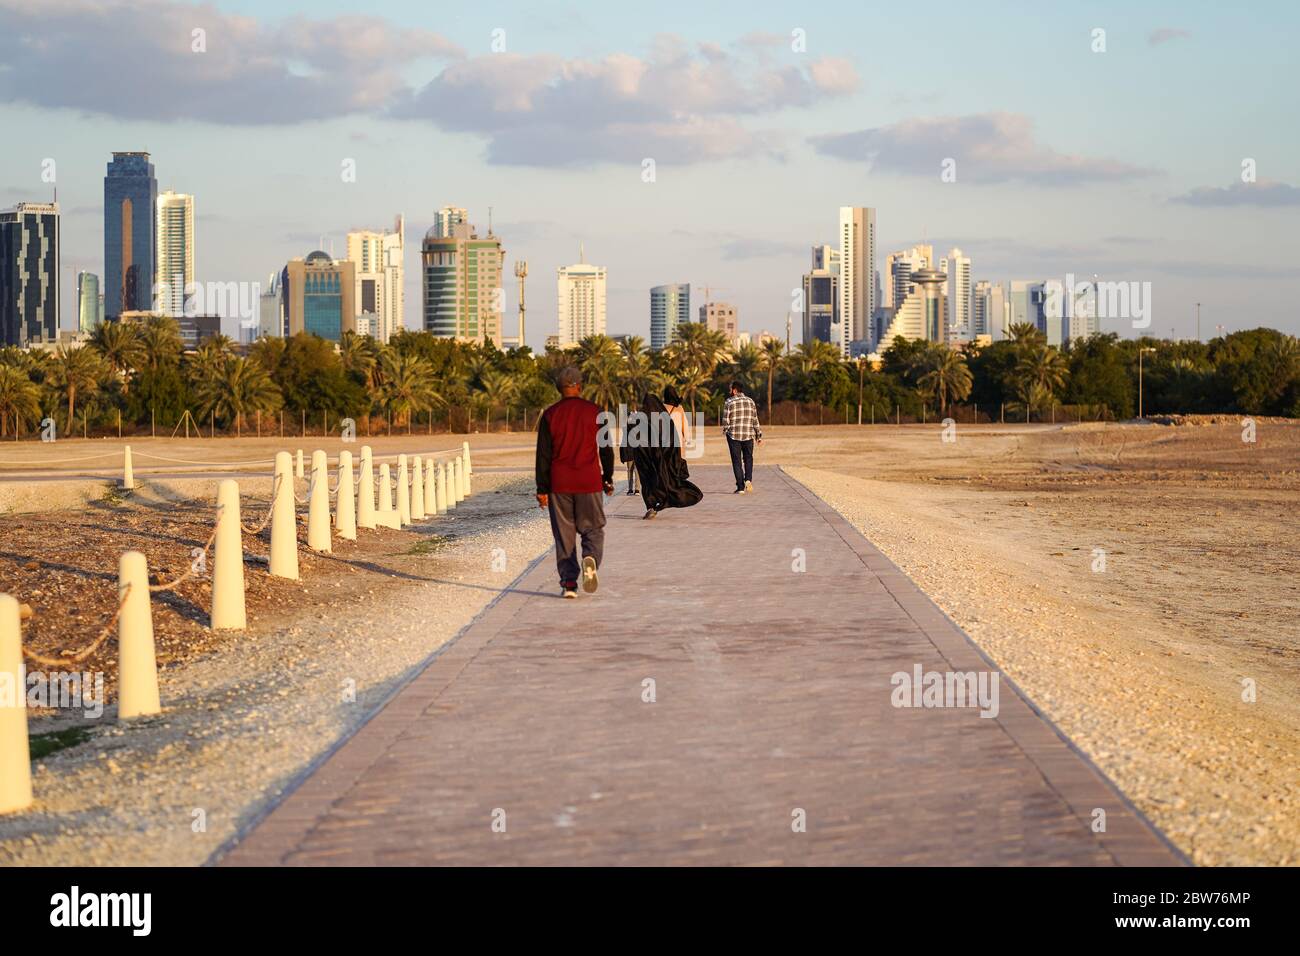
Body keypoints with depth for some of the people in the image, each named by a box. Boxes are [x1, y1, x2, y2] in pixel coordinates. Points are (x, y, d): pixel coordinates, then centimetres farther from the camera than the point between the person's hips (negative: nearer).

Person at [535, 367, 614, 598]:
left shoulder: (550, 415, 0)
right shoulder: (595, 412, 0)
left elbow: (543, 455, 0)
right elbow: (606, 448, 4)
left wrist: (542, 489, 3)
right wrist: (608, 479, 15)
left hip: (559, 484, 0)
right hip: (589, 483, 0)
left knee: (564, 534, 7)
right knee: (593, 529, 10)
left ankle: (569, 583, 3)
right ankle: (590, 558, -21)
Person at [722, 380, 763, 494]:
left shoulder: (729, 403, -6)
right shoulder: (750, 401, 5)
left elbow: (725, 421, -6)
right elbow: (755, 420, 5)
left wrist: (725, 431, 13)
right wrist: (759, 435, 10)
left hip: (733, 435, -3)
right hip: (748, 435, 3)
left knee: (737, 461, 4)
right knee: (748, 459, 18)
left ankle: (740, 487, 1)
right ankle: (748, 479, -6)